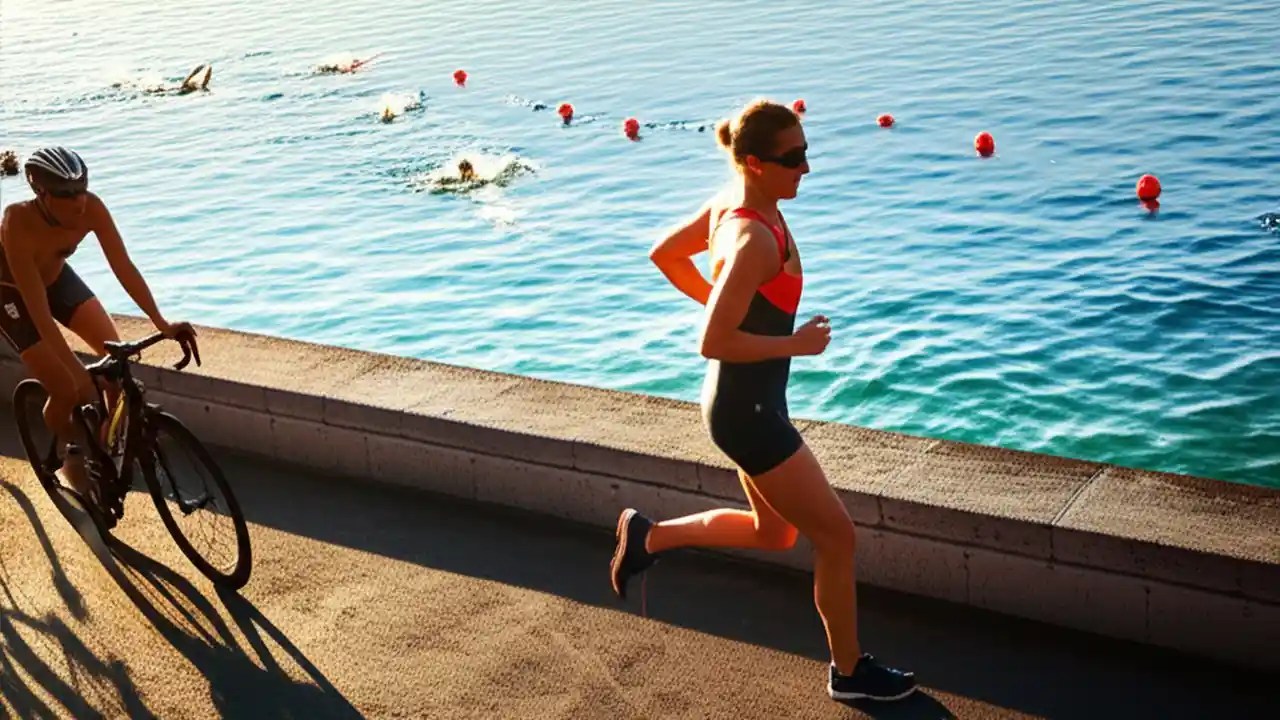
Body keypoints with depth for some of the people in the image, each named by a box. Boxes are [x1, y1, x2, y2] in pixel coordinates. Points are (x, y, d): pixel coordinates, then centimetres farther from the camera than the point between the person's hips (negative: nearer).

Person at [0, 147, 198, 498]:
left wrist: (162, 324, -31)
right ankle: (70, 456, 20)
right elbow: (40, 312, -42)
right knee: (68, 390, -11)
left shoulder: (91, 208, -30)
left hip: (57, 278, 5)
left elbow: (124, 268, -24)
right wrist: (77, 374, -45)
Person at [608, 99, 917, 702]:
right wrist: (797, 343, -20)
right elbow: (713, 343, -31)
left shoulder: (731, 201, 0)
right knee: (836, 536, 5)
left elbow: (665, 254, 14)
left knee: (774, 532, 26)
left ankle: (647, 536, 31)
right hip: (747, 411, -10)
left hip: (748, 401, 10)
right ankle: (850, 671, 23)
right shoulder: (756, 240, -28)